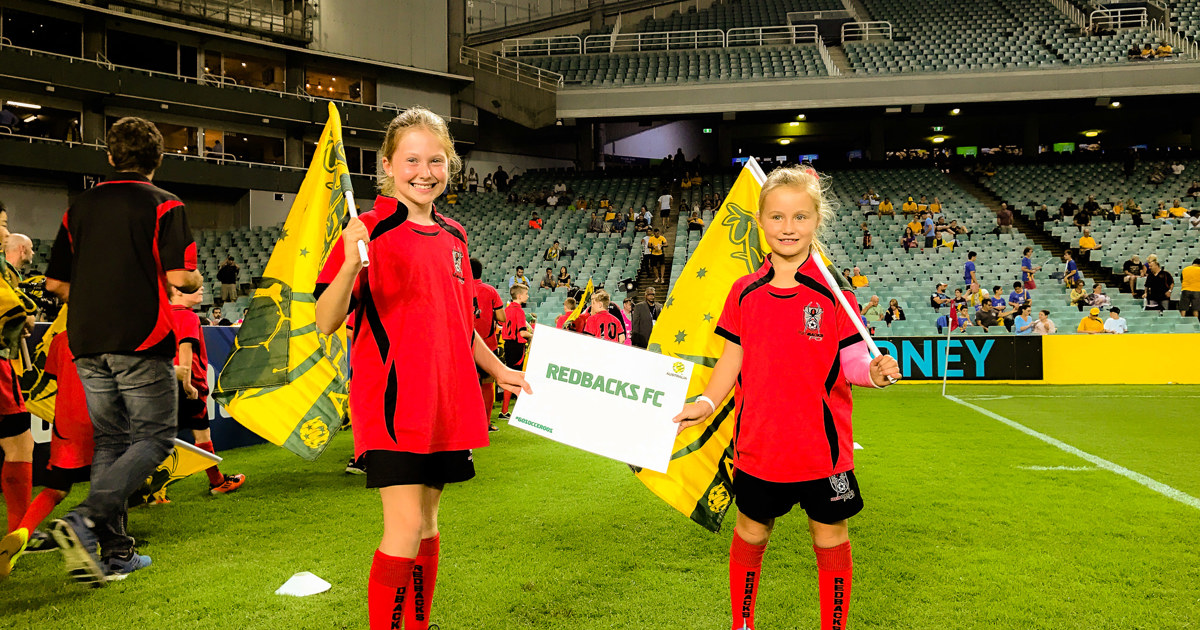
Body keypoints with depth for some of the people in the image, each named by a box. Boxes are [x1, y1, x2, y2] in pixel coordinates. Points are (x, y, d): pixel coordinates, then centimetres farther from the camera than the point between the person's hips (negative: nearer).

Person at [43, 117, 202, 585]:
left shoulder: (81, 206, 13)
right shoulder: (164, 205, -3)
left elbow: (54, 282, 13)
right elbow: (180, 276, -13)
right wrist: (196, 283, 9)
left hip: (87, 344, 6)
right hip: (141, 342, -6)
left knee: (109, 443, 12)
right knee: (154, 438, 1)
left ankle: (115, 552, 12)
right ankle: (87, 520, -19)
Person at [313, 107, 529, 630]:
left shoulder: (453, 237, 12)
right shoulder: (370, 230, -7)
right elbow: (325, 323, -14)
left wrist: (498, 371, 24)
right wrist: (350, 265, -30)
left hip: (444, 403, 6)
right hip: (390, 401, -6)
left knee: (427, 523, 13)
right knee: (405, 528, -10)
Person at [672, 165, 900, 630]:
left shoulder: (833, 291, -6)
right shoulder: (744, 291, 0)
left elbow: (850, 363, -5)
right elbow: (733, 357, 7)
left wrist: (873, 372, -26)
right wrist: (708, 402, -6)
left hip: (823, 445, -2)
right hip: (758, 443, 2)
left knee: (830, 537, 11)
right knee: (750, 534, 17)